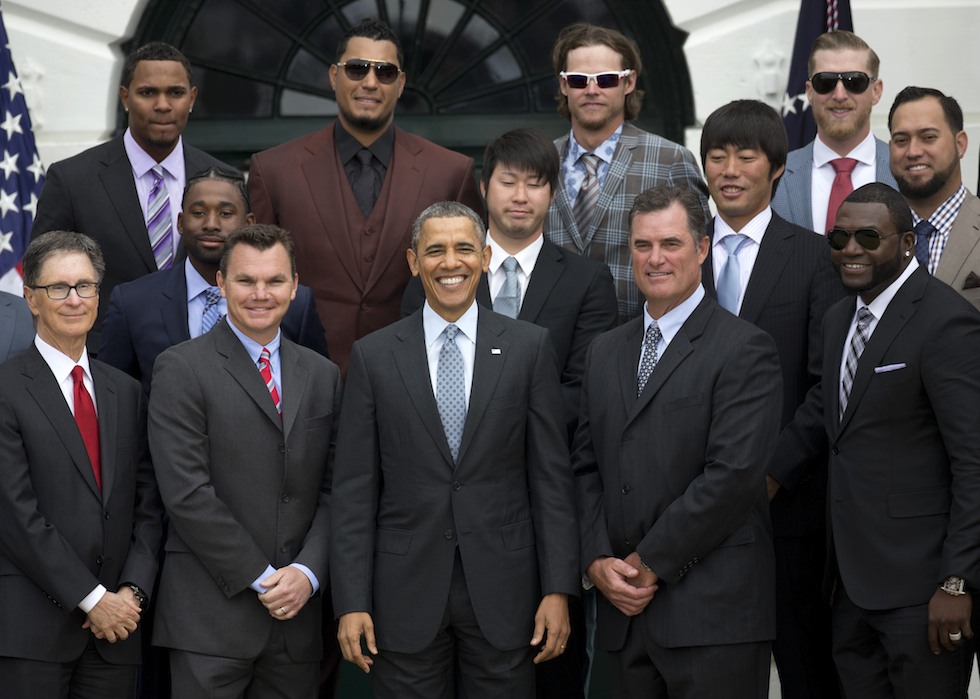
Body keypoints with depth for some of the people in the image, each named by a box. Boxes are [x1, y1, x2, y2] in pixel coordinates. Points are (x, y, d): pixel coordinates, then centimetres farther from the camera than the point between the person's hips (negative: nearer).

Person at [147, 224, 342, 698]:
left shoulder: (322, 375, 14)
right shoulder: (181, 369, -3)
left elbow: (333, 489, 10)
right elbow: (187, 494, -10)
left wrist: (307, 572, -6)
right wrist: (261, 577, -11)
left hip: (296, 613, 4)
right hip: (211, 615, -4)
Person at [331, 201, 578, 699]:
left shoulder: (530, 347, 3)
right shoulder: (373, 355, 3)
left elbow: (551, 477, 2)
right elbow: (354, 489, 1)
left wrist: (558, 589, -4)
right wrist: (351, 602, -4)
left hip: (503, 592, 0)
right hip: (405, 594, 0)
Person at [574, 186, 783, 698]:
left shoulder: (745, 350, -5)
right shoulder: (605, 352, 17)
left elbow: (733, 474, -14)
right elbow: (586, 468, 15)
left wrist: (650, 562, -11)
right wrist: (598, 560, -1)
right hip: (624, 611, 6)